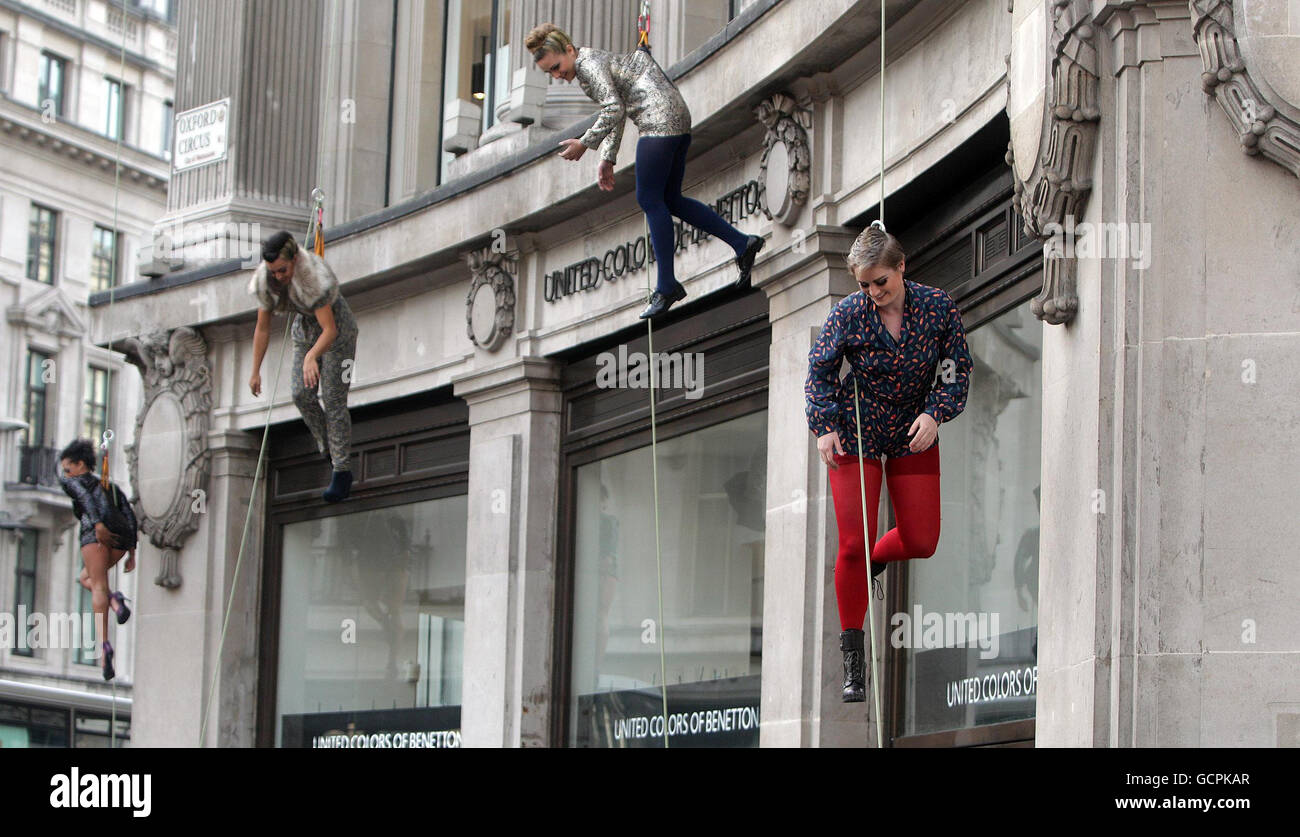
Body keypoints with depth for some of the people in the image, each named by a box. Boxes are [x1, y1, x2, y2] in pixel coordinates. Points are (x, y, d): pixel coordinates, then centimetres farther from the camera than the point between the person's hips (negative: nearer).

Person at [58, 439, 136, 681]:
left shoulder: (74, 481, 16)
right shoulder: (112, 486, 33)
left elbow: (85, 497, -7)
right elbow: (130, 516, 21)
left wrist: (98, 525, -20)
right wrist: (132, 552, 16)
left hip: (96, 533, -6)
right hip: (121, 537, 6)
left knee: (98, 588, -12)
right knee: (85, 577, 24)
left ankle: (104, 644, -29)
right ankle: (116, 601, -7)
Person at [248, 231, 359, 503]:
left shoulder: (313, 278, -37)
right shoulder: (266, 281, -19)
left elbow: (330, 330, -40)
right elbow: (262, 328, -8)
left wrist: (312, 357, -57)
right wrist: (255, 372, -8)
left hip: (336, 325, -6)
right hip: (305, 326, 6)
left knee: (333, 401, -9)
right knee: (302, 395, -5)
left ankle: (342, 471, -1)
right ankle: (328, 450, 17)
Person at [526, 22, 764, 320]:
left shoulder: (590, 63, -9)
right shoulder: (596, 63, 22)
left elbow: (614, 111, -19)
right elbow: (615, 115, 27)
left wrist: (584, 143, -13)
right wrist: (607, 160, 21)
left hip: (660, 120, -10)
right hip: (678, 118, 10)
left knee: (650, 199, -7)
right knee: (670, 200, 12)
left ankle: (667, 287, -6)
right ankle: (742, 243, 9)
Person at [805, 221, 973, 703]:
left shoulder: (937, 307, -12)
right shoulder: (848, 314, -15)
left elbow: (958, 369, -3)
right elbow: (820, 369, -1)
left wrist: (935, 414, -17)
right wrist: (824, 427, -9)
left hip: (914, 434, 2)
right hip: (856, 433, -2)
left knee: (921, 543, 2)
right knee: (852, 544, -8)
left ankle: (873, 562, 39)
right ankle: (852, 656, 4)